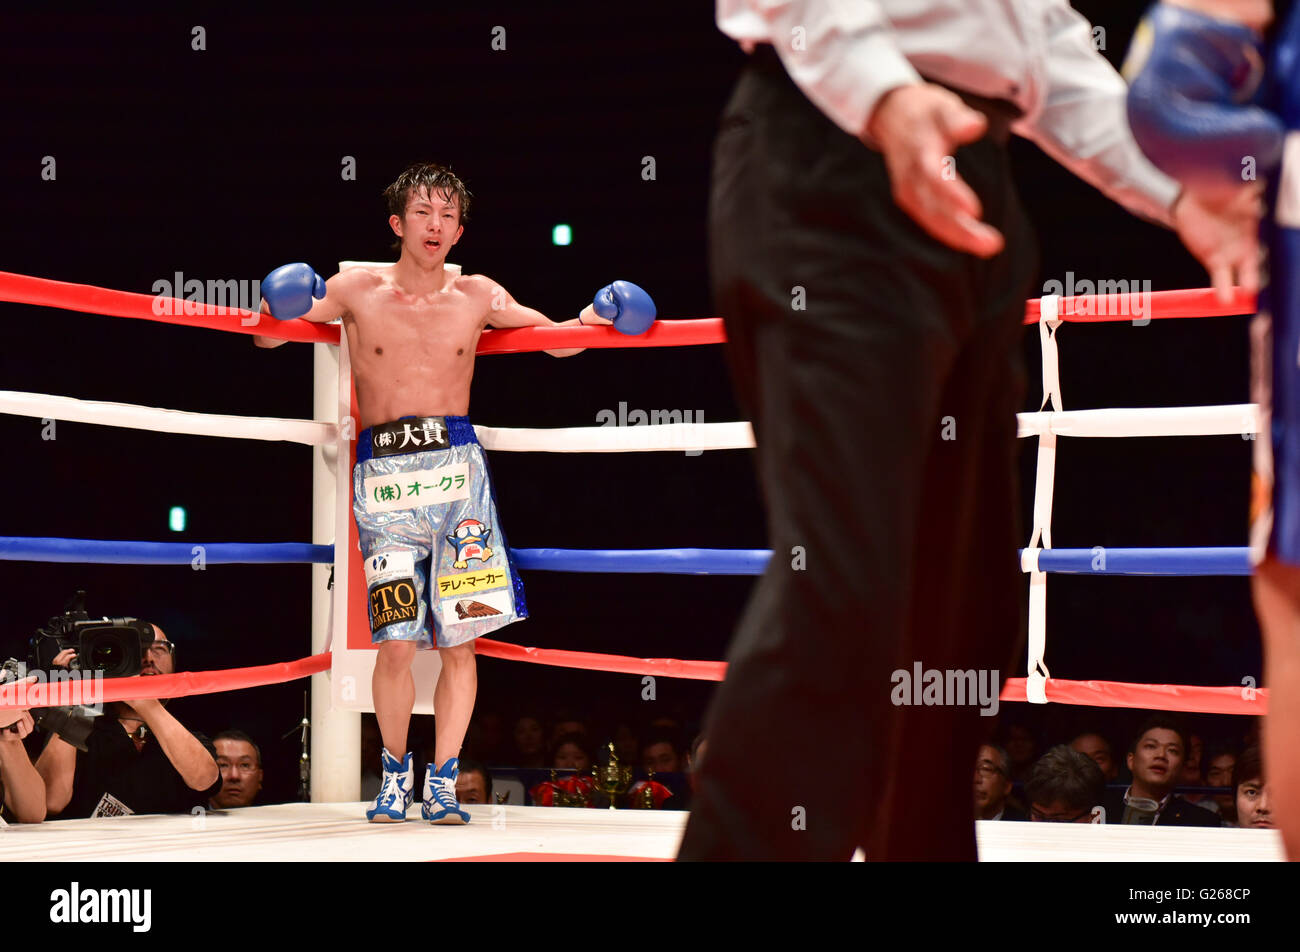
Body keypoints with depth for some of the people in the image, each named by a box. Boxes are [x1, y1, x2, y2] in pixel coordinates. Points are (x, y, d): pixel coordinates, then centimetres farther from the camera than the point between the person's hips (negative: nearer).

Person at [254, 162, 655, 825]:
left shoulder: (477, 296, 11)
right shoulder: (358, 290, 8)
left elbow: (560, 341, 22)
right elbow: (268, 338, 13)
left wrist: (598, 313, 1)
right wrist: (279, 306, -10)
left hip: (455, 465, 1)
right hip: (382, 473, -1)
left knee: (460, 639, -2)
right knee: (395, 641, -8)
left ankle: (442, 783, 11)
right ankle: (395, 771, 14)